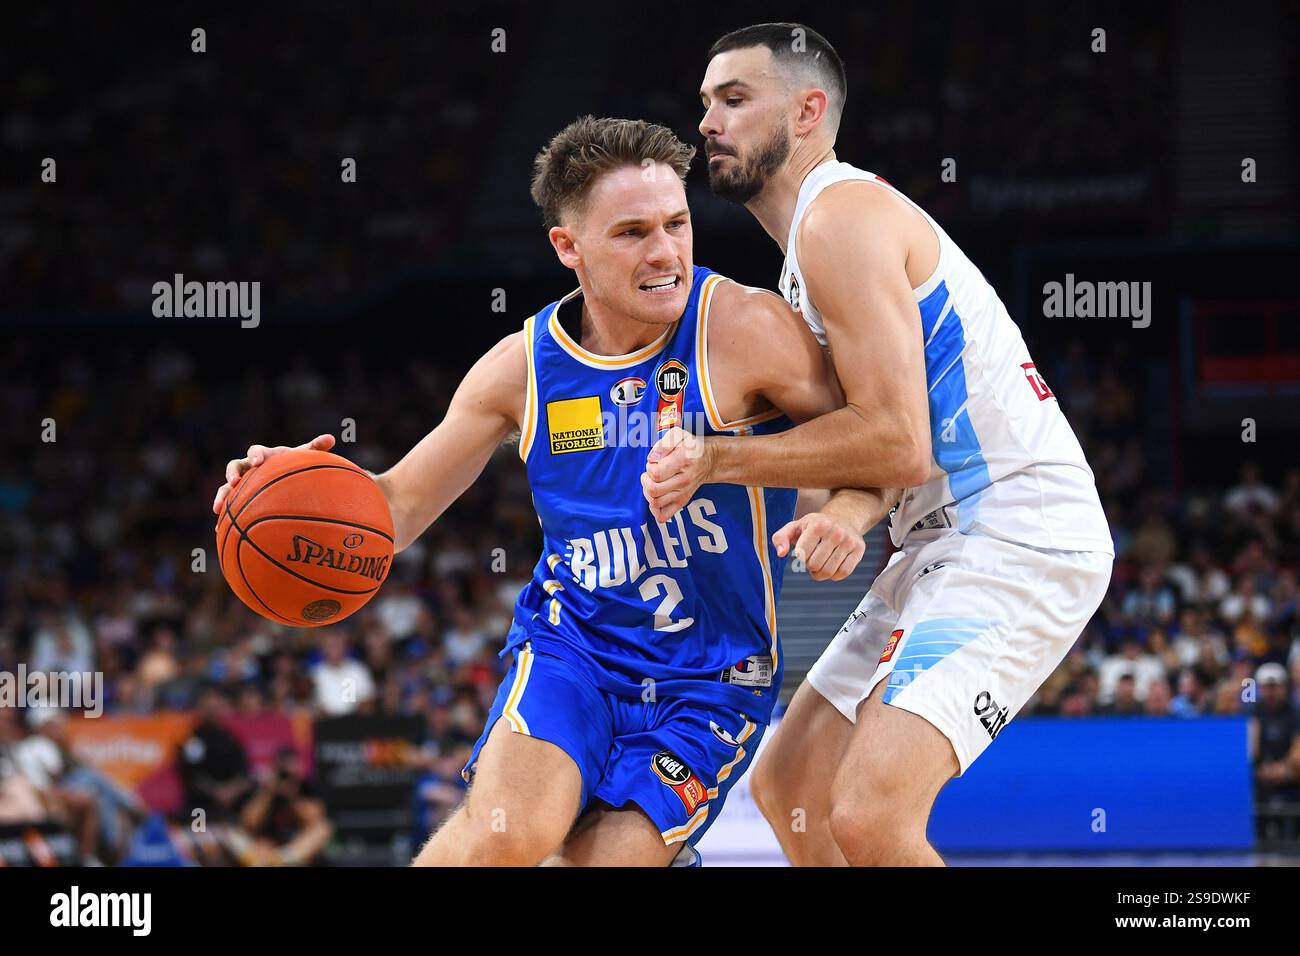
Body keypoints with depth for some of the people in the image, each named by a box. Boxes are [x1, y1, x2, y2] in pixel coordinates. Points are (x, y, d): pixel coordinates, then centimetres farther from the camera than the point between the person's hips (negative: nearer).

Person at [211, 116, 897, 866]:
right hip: (571, 643, 1)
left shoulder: (743, 330, -13)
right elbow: (397, 506, 7)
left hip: (711, 680, -1)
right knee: (509, 830, -26)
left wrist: (848, 514, -29)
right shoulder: (523, 368, -2)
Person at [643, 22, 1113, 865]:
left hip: (1017, 540, -11)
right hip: (948, 543, 11)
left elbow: (896, 440, -22)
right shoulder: (815, 233, 20)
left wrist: (716, 461, -15)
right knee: (787, 790, 16)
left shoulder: (840, 214, -13)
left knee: (870, 817, -25)